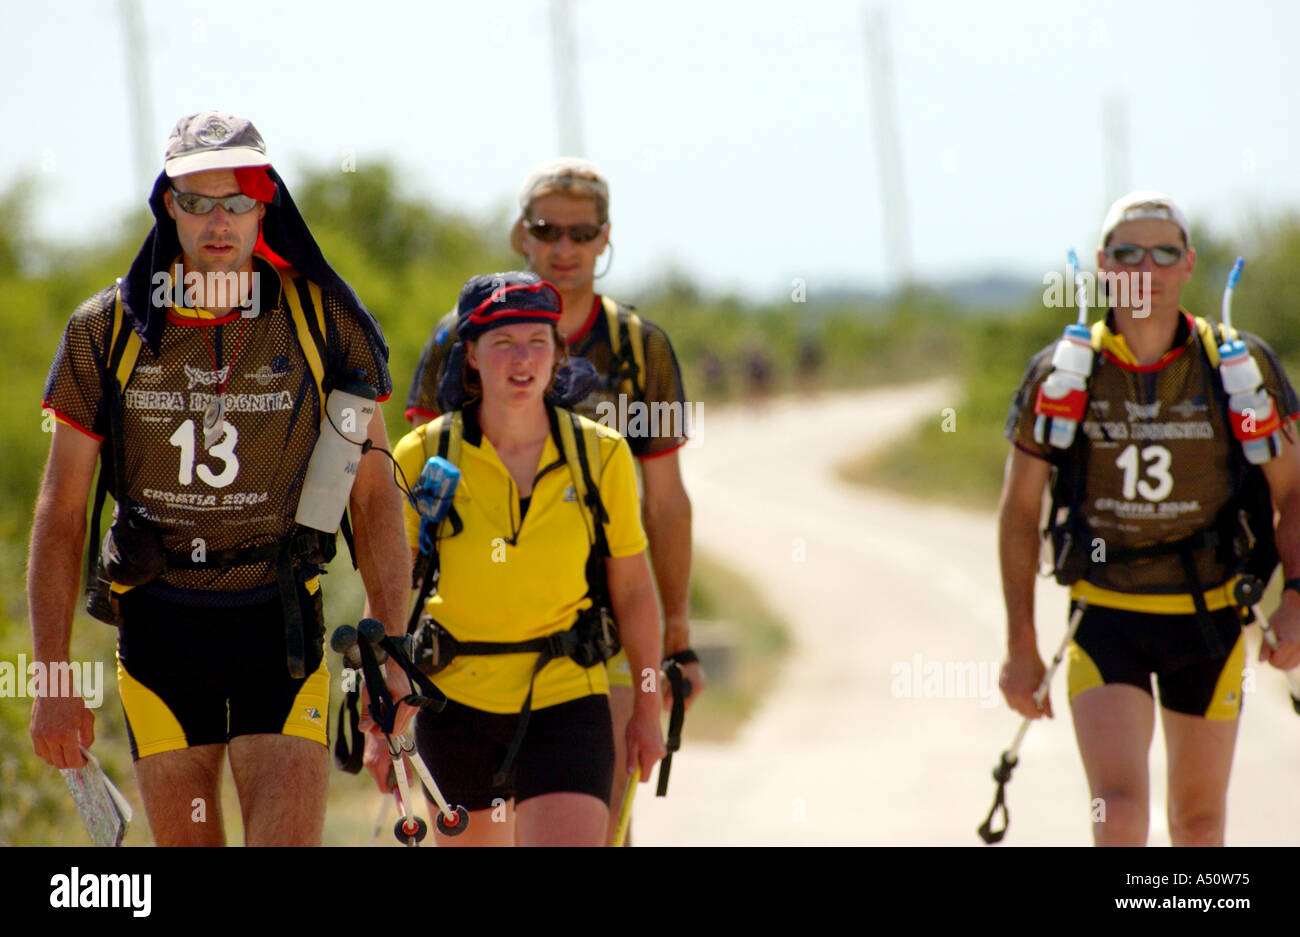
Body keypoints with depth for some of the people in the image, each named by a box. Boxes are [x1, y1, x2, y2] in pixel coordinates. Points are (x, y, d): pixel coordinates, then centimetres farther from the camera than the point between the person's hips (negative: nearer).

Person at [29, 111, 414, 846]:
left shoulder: (323, 322, -2)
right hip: (160, 626, 1)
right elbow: (61, 514, 2)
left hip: (280, 622, -1)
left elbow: (374, 496, 2)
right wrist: (53, 679, -4)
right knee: (185, 844, 4)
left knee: (289, 839, -12)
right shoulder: (108, 330, -1)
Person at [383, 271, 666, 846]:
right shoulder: (424, 456, -5)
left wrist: (648, 710, 11)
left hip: (566, 704, -1)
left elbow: (632, 591, 6)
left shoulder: (601, 455, -3)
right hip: (457, 701, 1)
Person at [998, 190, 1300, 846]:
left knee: (1199, 817, 13)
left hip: (1208, 619, 1)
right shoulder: (1059, 376, -5)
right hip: (1105, 620, -1)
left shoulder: (1241, 367, -4)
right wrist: (1021, 644, 3)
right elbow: (1019, 510, 4)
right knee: (1118, 809, -17)